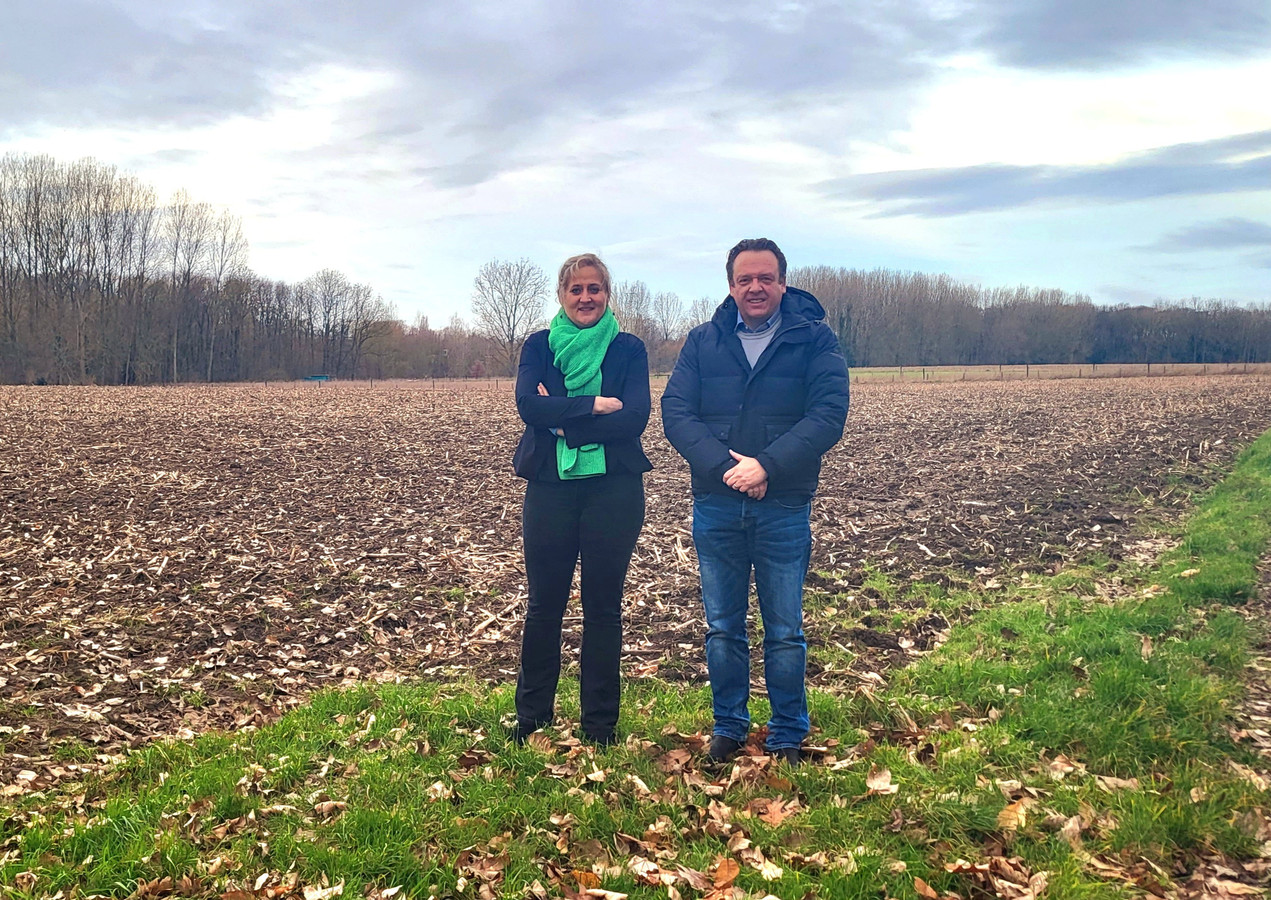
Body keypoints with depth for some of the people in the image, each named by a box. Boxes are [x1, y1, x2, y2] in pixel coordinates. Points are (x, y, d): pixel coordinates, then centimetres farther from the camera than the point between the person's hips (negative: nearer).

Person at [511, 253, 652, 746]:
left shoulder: (628, 349, 4)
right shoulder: (539, 345, 8)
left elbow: (634, 418, -10)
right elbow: (528, 406, -10)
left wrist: (562, 419, -13)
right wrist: (594, 405, -15)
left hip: (614, 488, -1)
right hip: (550, 487, 1)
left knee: (603, 607, 6)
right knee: (544, 604, 7)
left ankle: (600, 724, 18)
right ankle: (531, 718, 22)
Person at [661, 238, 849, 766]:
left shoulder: (814, 339, 0)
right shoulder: (702, 341, 7)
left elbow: (829, 415, -11)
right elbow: (675, 411, -3)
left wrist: (766, 466, -21)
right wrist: (724, 465, -18)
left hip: (784, 508, -2)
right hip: (715, 507, 2)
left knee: (784, 633, 8)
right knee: (722, 628, 12)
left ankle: (788, 736, 22)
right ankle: (728, 727, 27)